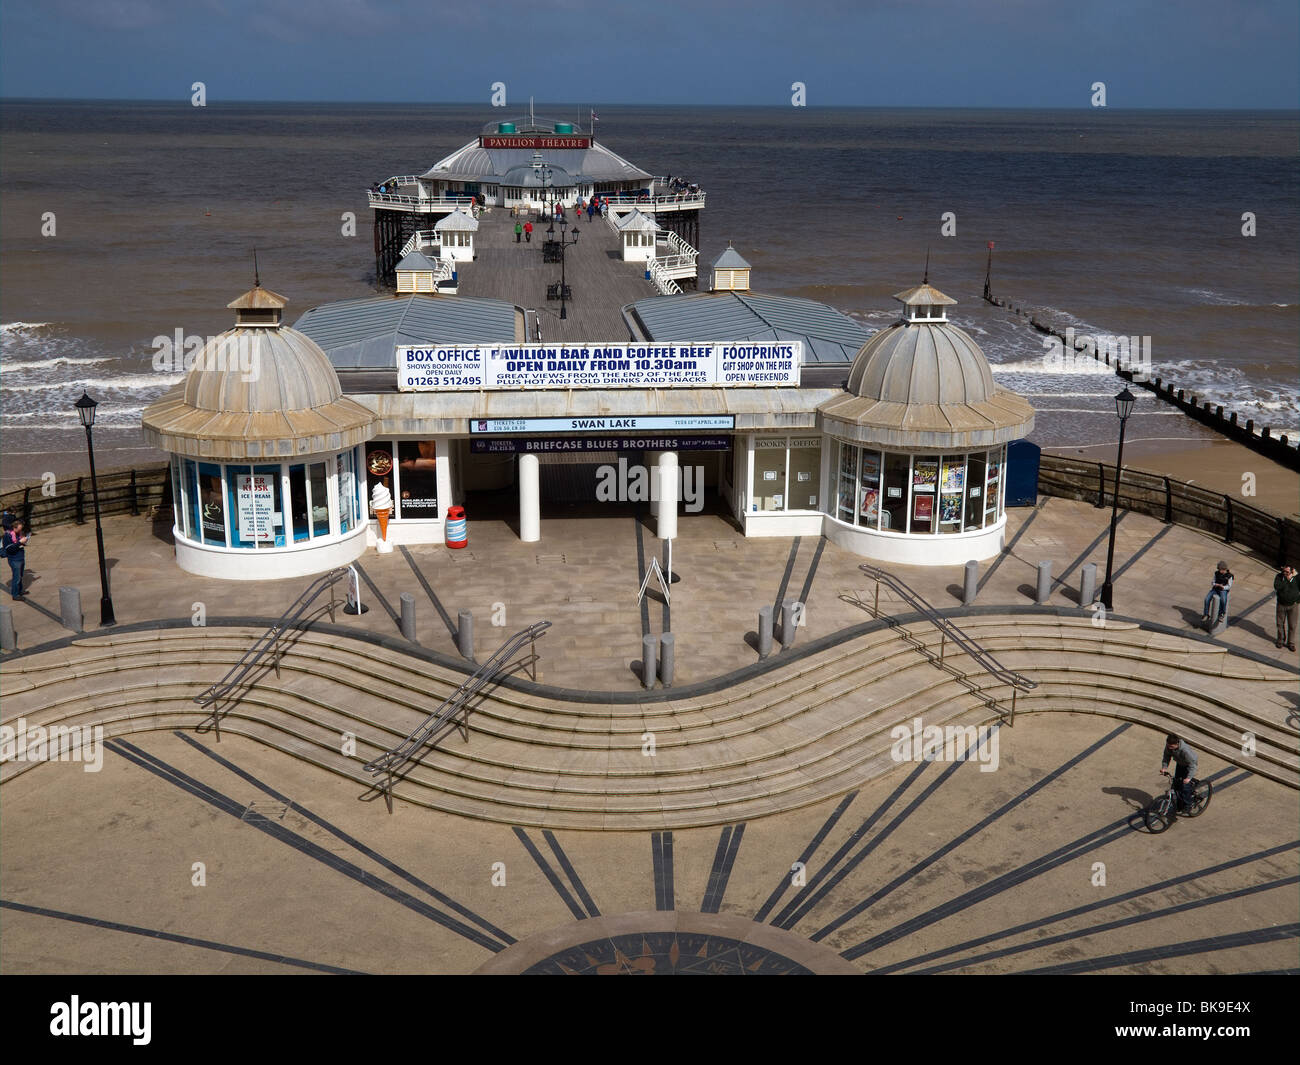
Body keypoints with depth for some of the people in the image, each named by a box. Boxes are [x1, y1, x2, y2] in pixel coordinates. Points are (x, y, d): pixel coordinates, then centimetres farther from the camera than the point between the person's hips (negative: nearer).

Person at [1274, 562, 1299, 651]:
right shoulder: (1279, 576, -8)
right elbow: (1276, 587, -25)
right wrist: (1287, 580, -26)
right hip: (1281, 604, 1)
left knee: (1292, 625, 5)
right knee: (1281, 624, 13)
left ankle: (1291, 643, 19)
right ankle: (1281, 640, 32)